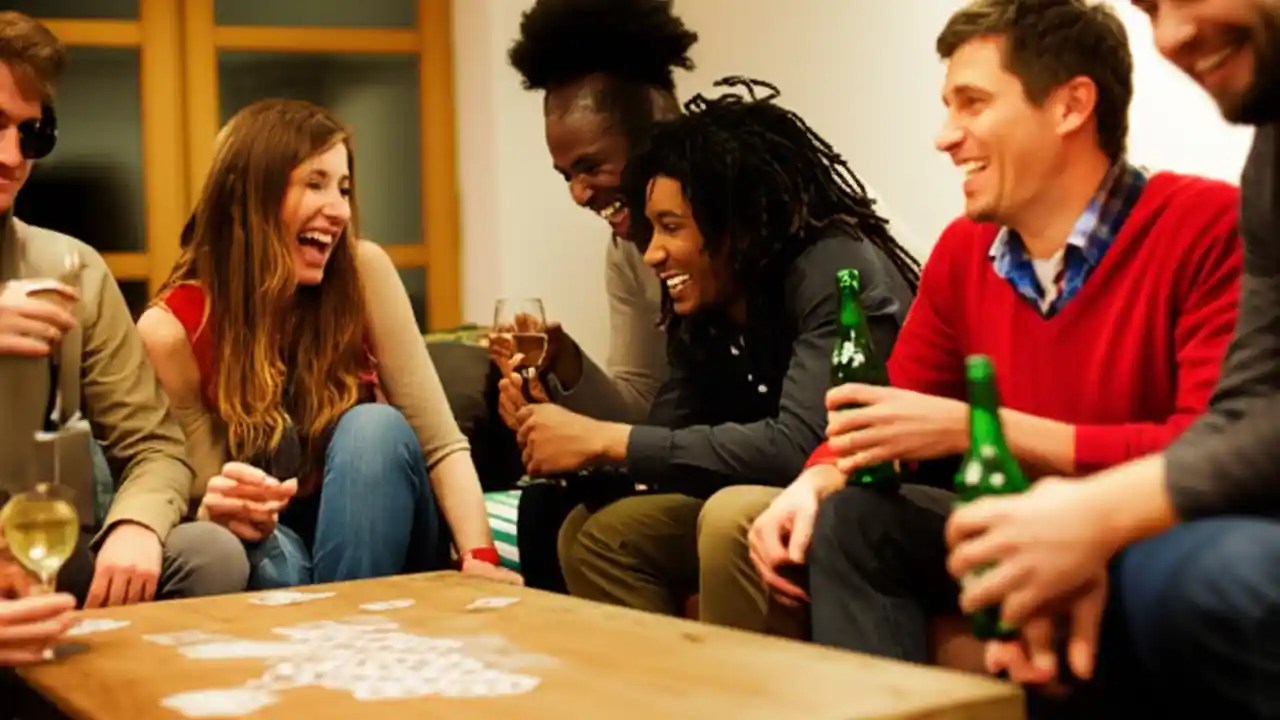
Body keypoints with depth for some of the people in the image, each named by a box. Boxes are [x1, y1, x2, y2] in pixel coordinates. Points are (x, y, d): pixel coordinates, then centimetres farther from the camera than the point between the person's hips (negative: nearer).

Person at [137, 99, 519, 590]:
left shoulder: (362, 272, -13)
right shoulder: (172, 328, -16)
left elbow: (441, 442, -15)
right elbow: (207, 498, -10)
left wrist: (479, 559, -32)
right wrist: (223, 511, -35)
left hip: (383, 539, 4)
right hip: (275, 544, -3)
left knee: (374, 426, -30)